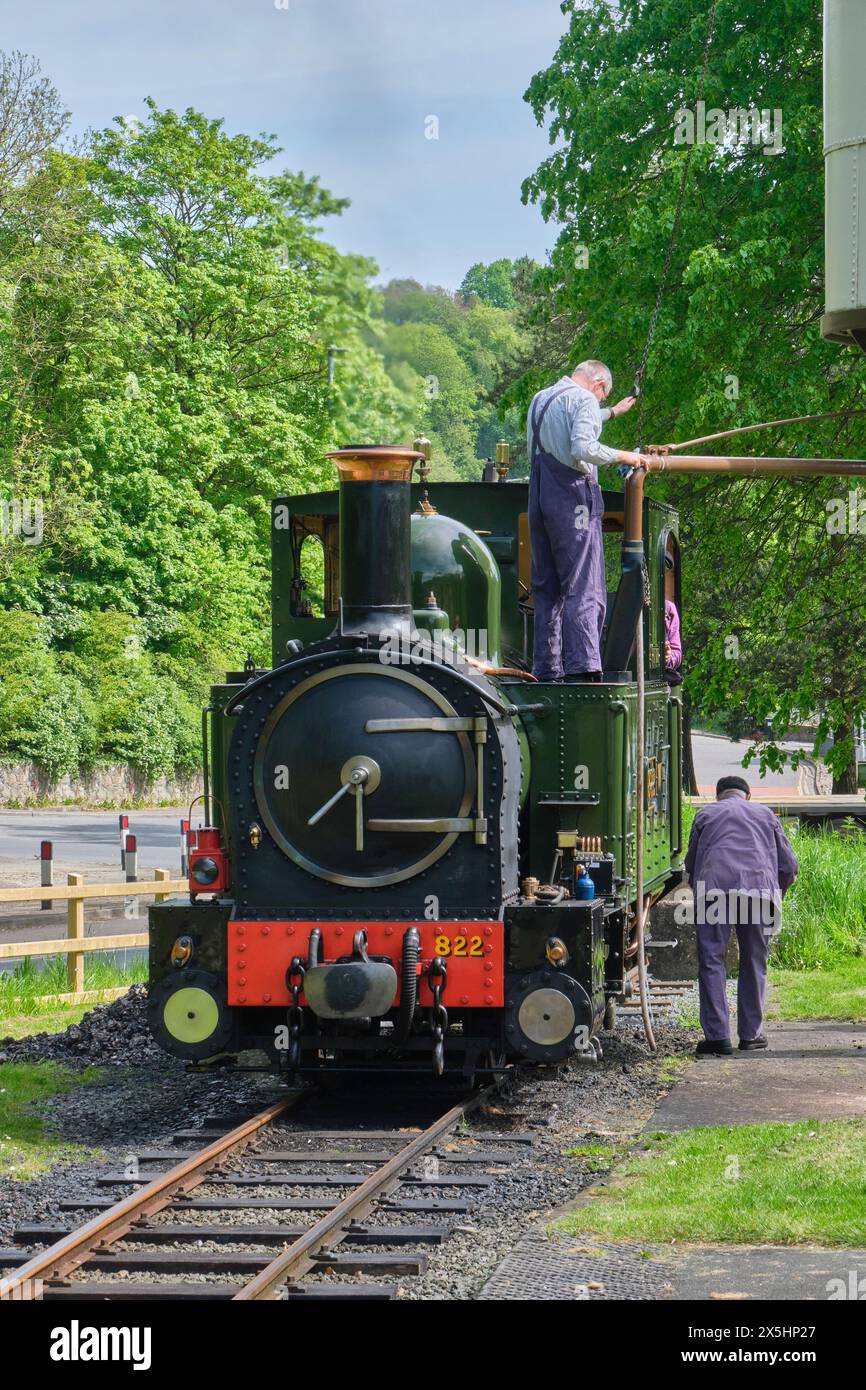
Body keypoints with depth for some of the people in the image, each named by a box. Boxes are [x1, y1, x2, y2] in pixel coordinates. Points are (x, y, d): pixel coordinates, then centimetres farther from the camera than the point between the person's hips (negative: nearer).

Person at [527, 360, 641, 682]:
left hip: (540, 498, 8)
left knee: (546, 589, 12)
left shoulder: (539, 399, 20)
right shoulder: (584, 399, -6)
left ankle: (546, 668, 10)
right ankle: (582, 665, -23)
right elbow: (583, 448, -20)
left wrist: (611, 413, 51)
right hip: (573, 496, -8)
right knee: (584, 587, -10)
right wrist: (621, 456, -7)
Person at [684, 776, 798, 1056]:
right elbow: (788, 864, 23)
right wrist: (776, 897, 36)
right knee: (754, 964, 11)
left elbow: (691, 864, 27)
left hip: (714, 886, -1)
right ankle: (751, 1035, 13)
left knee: (711, 962, 0)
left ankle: (717, 1036, -7)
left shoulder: (706, 814, 25)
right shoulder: (764, 814, 27)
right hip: (760, 887, 1)